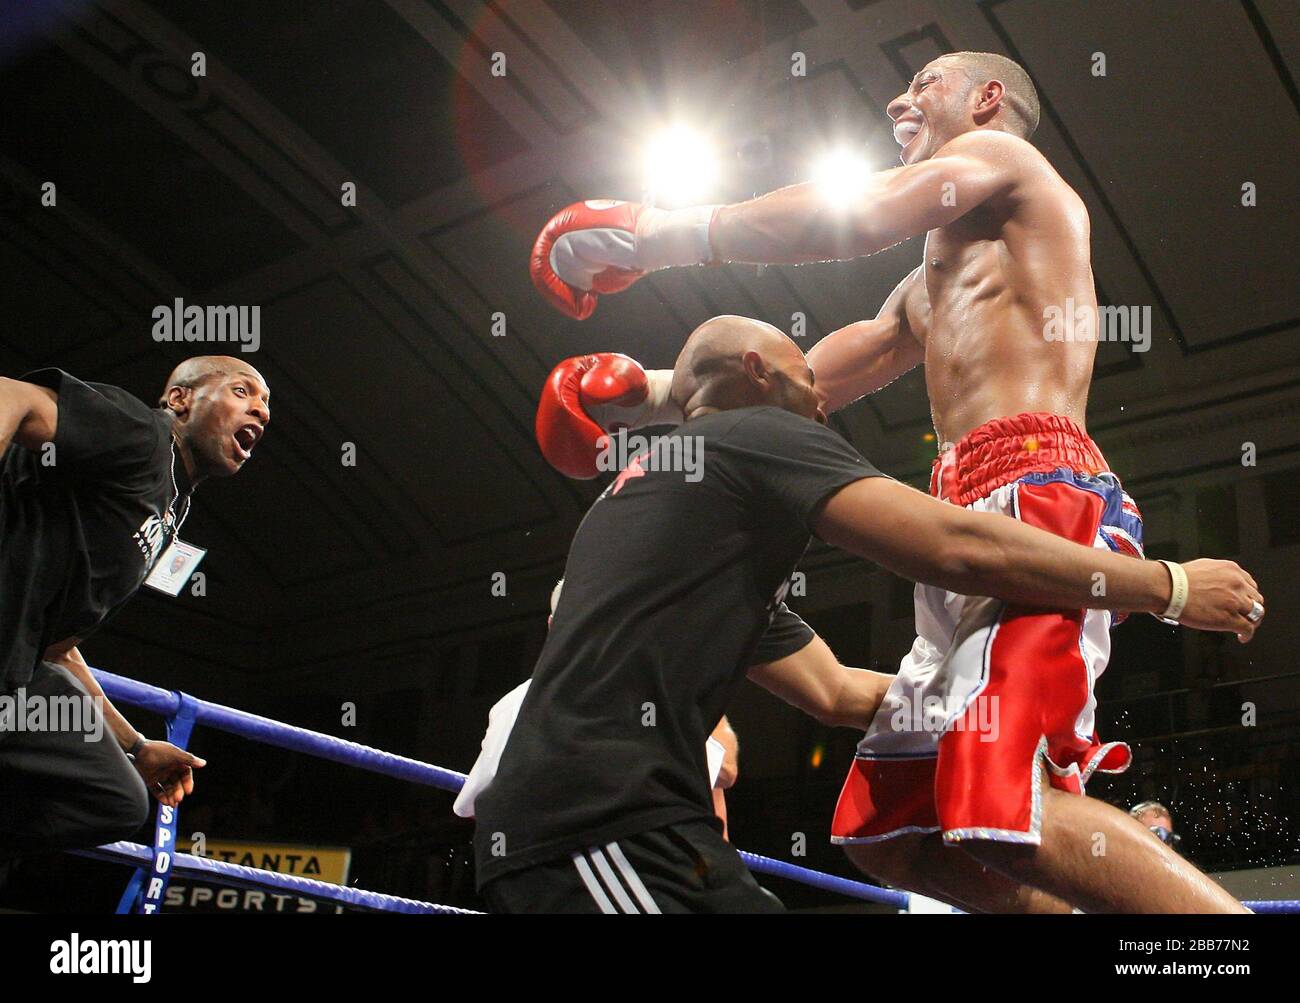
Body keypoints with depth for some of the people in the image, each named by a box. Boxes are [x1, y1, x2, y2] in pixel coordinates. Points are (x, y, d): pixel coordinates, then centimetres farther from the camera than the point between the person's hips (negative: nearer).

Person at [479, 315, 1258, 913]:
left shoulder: (650, 480, 28)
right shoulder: (759, 432, 1)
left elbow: (823, 687, 30)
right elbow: (960, 548, -11)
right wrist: (1168, 587, 1)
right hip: (604, 820, -10)